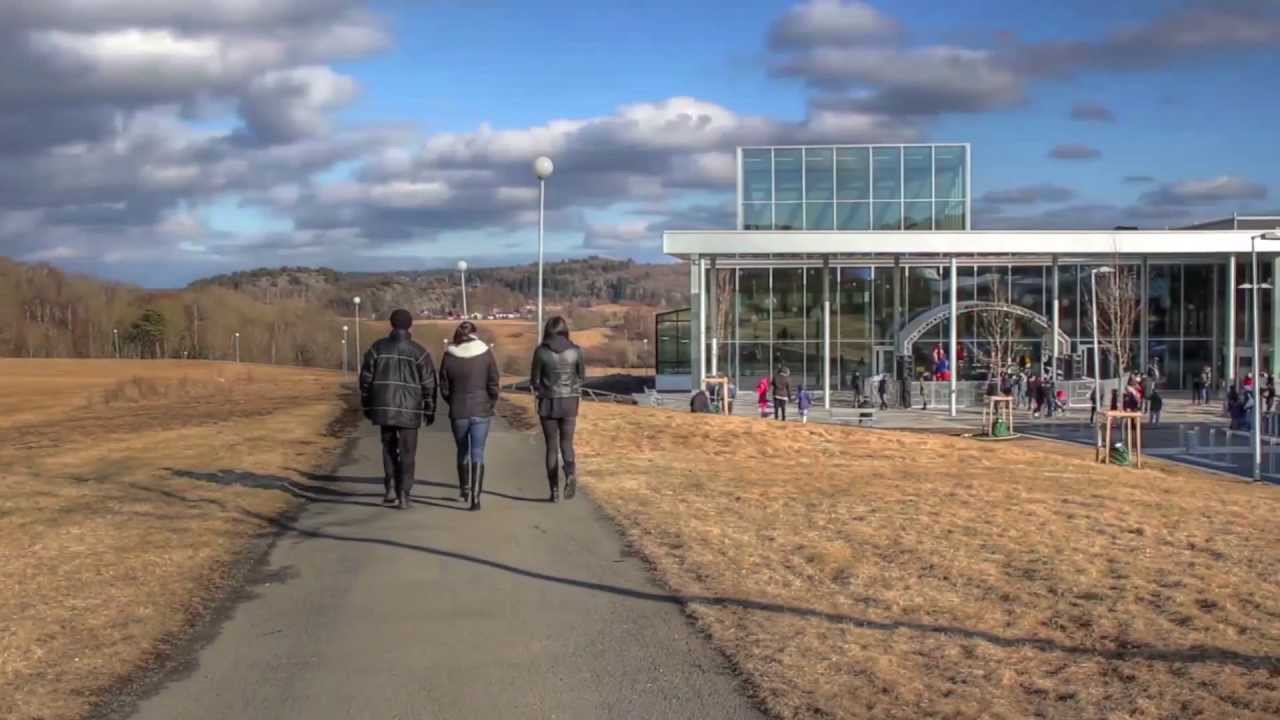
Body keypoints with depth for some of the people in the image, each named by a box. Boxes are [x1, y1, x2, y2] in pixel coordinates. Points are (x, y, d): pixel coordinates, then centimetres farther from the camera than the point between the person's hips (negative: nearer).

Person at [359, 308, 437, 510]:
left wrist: (367, 405, 13)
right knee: (407, 453, 5)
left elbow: (366, 378, 3)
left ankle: (391, 489, 11)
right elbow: (429, 384, -4)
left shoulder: (377, 348, 1)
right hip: (409, 410, -2)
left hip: (384, 408, 2)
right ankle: (403, 495, 1)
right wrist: (429, 410, 6)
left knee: (389, 448, 19)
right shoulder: (418, 352, -5)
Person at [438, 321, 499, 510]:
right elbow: (493, 386, -5)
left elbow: (444, 390, 1)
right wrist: (490, 405, 11)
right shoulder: (486, 354, -6)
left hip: (458, 413, 1)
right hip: (481, 412, -1)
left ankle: (464, 488, 36)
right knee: (477, 454, 0)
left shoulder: (449, 356, -4)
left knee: (462, 452, 21)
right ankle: (475, 497, -9)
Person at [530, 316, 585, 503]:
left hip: (548, 403, -1)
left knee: (551, 447, 10)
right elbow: (581, 377, 6)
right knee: (566, 443, 11)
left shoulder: (541, 351, -10)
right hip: (569, 402, 1)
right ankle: (570, 473, -19)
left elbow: (534, 380, -5)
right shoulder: (576, 351, -5)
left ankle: (554, 491, 9)